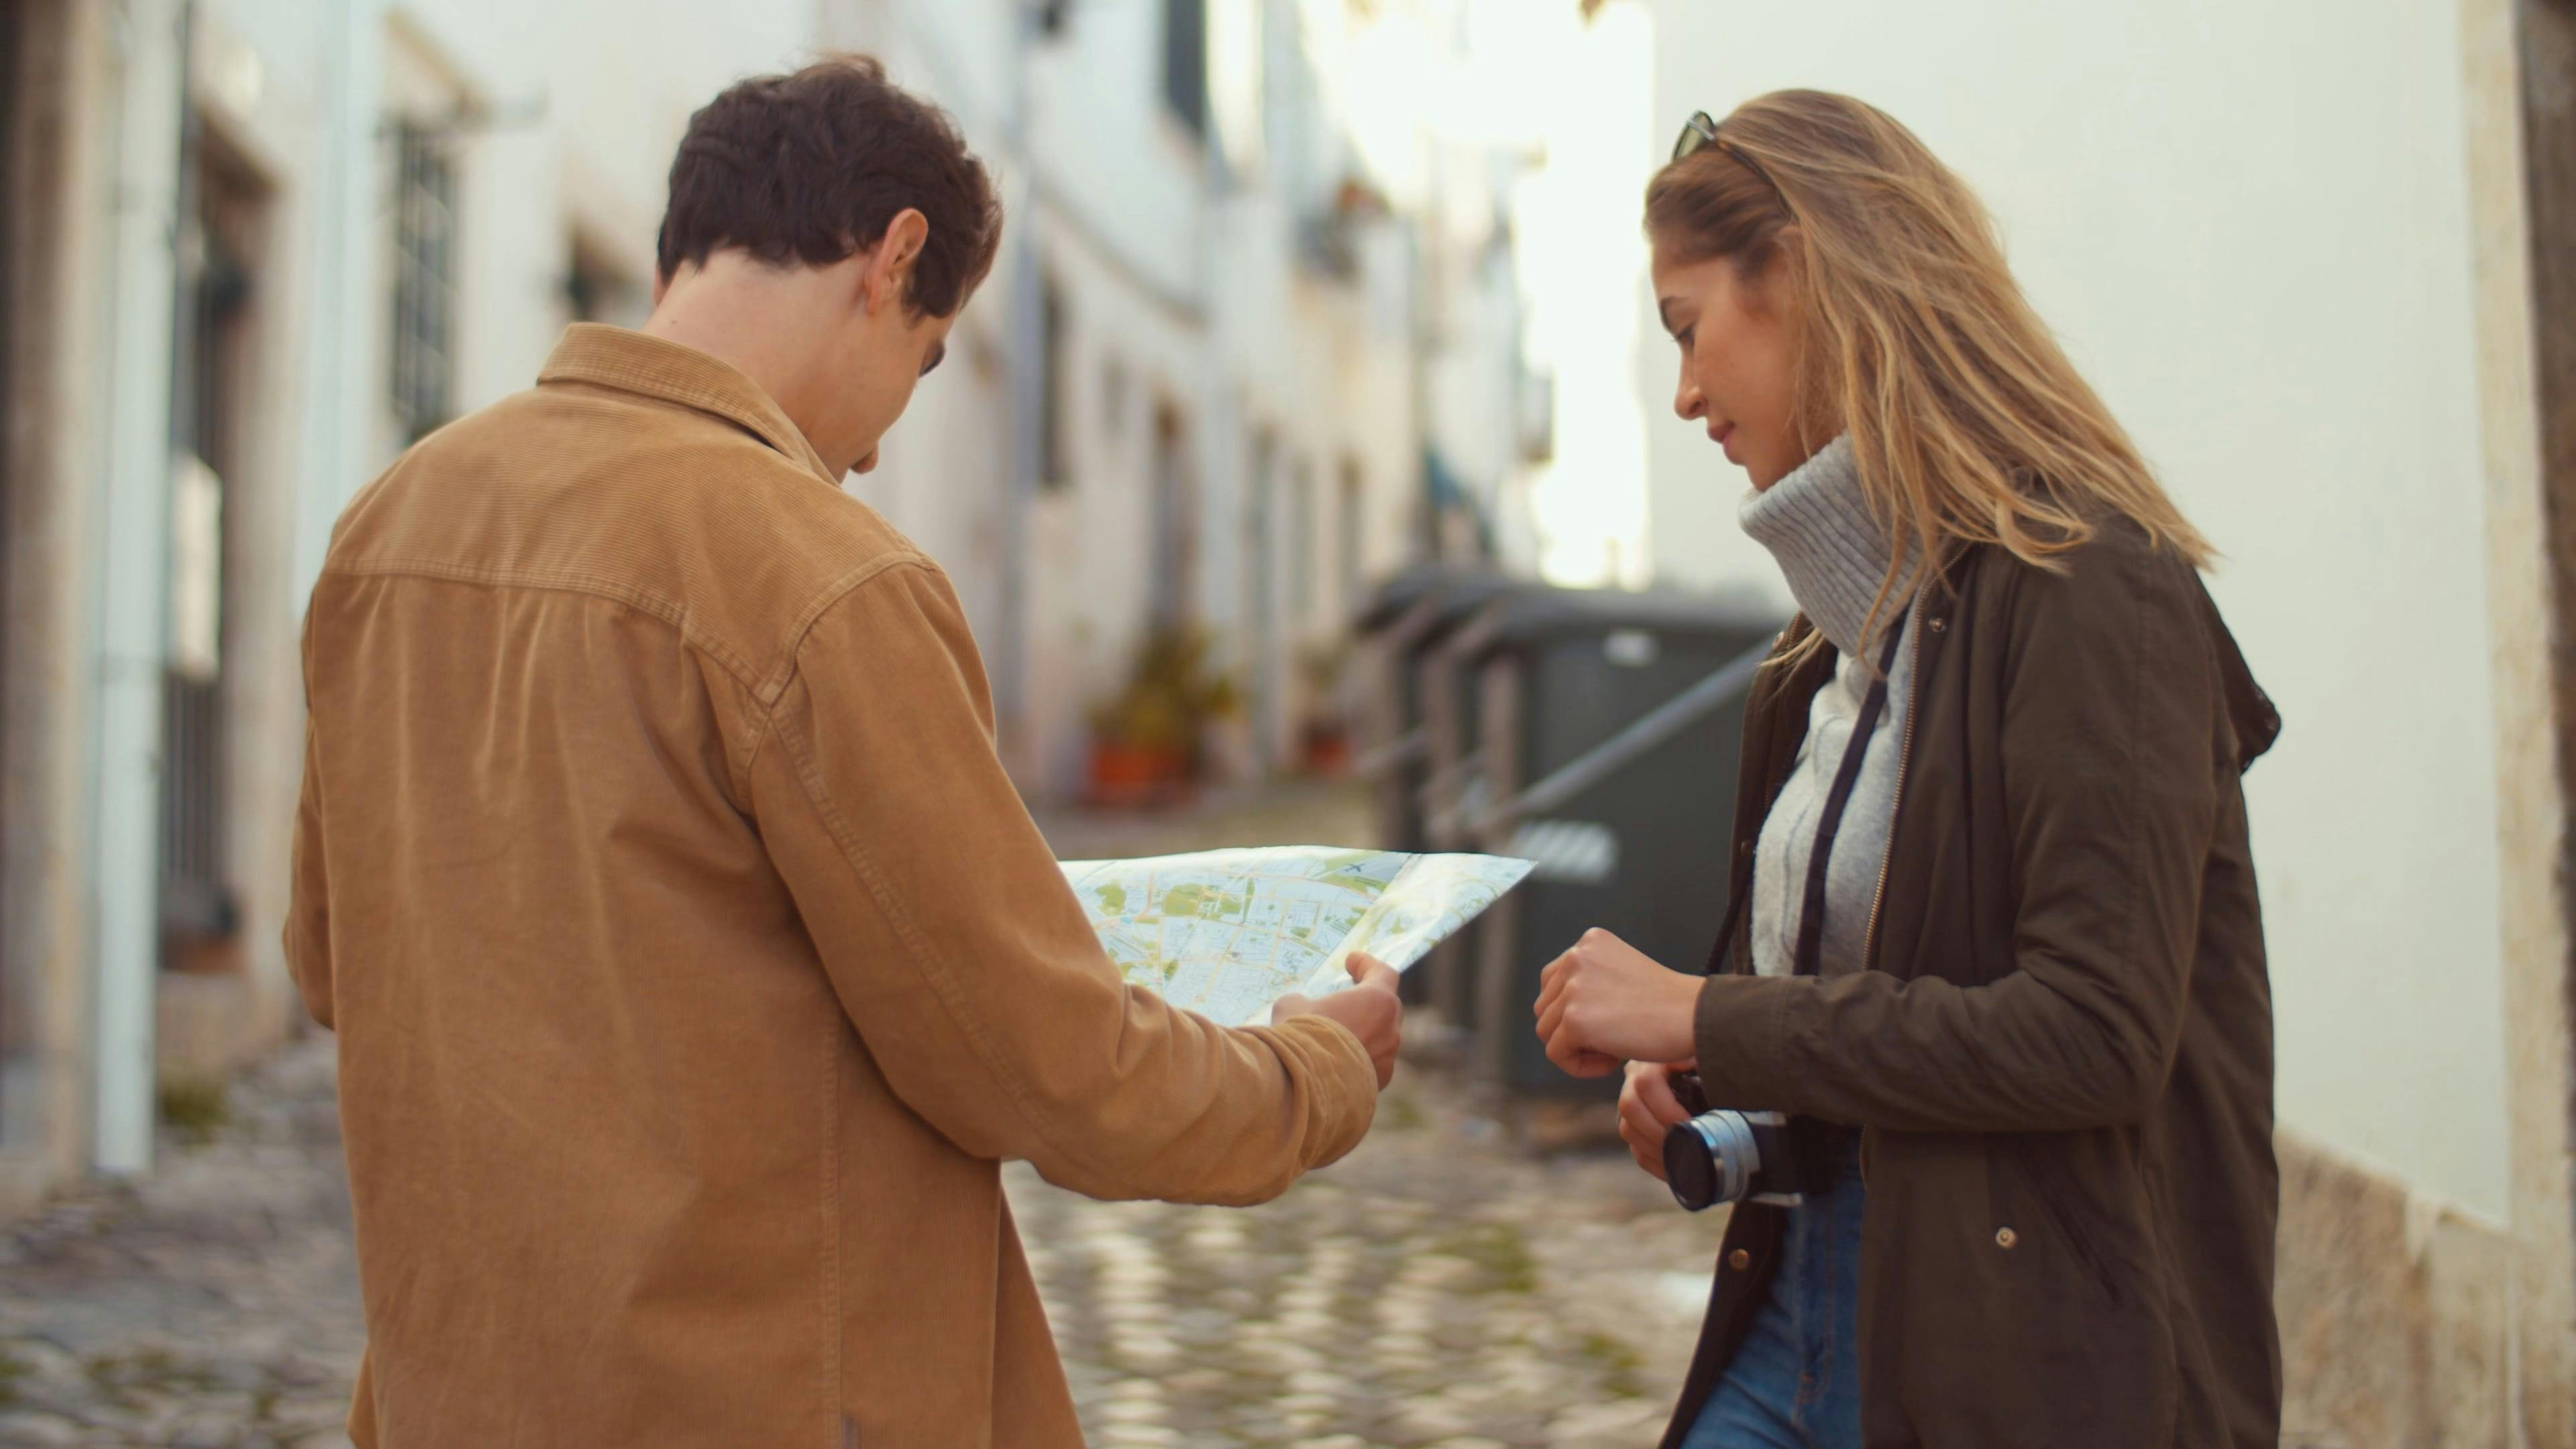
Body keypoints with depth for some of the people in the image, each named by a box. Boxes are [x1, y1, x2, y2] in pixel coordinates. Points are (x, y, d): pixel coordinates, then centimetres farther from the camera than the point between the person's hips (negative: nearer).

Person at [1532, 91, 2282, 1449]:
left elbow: (2097, 1033, -22)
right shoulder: (1847, 628, 12)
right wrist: (1700, 1084, 0)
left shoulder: (2089, 590, -14)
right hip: (1802, 1318, 7)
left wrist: (1705, 1016, -16)